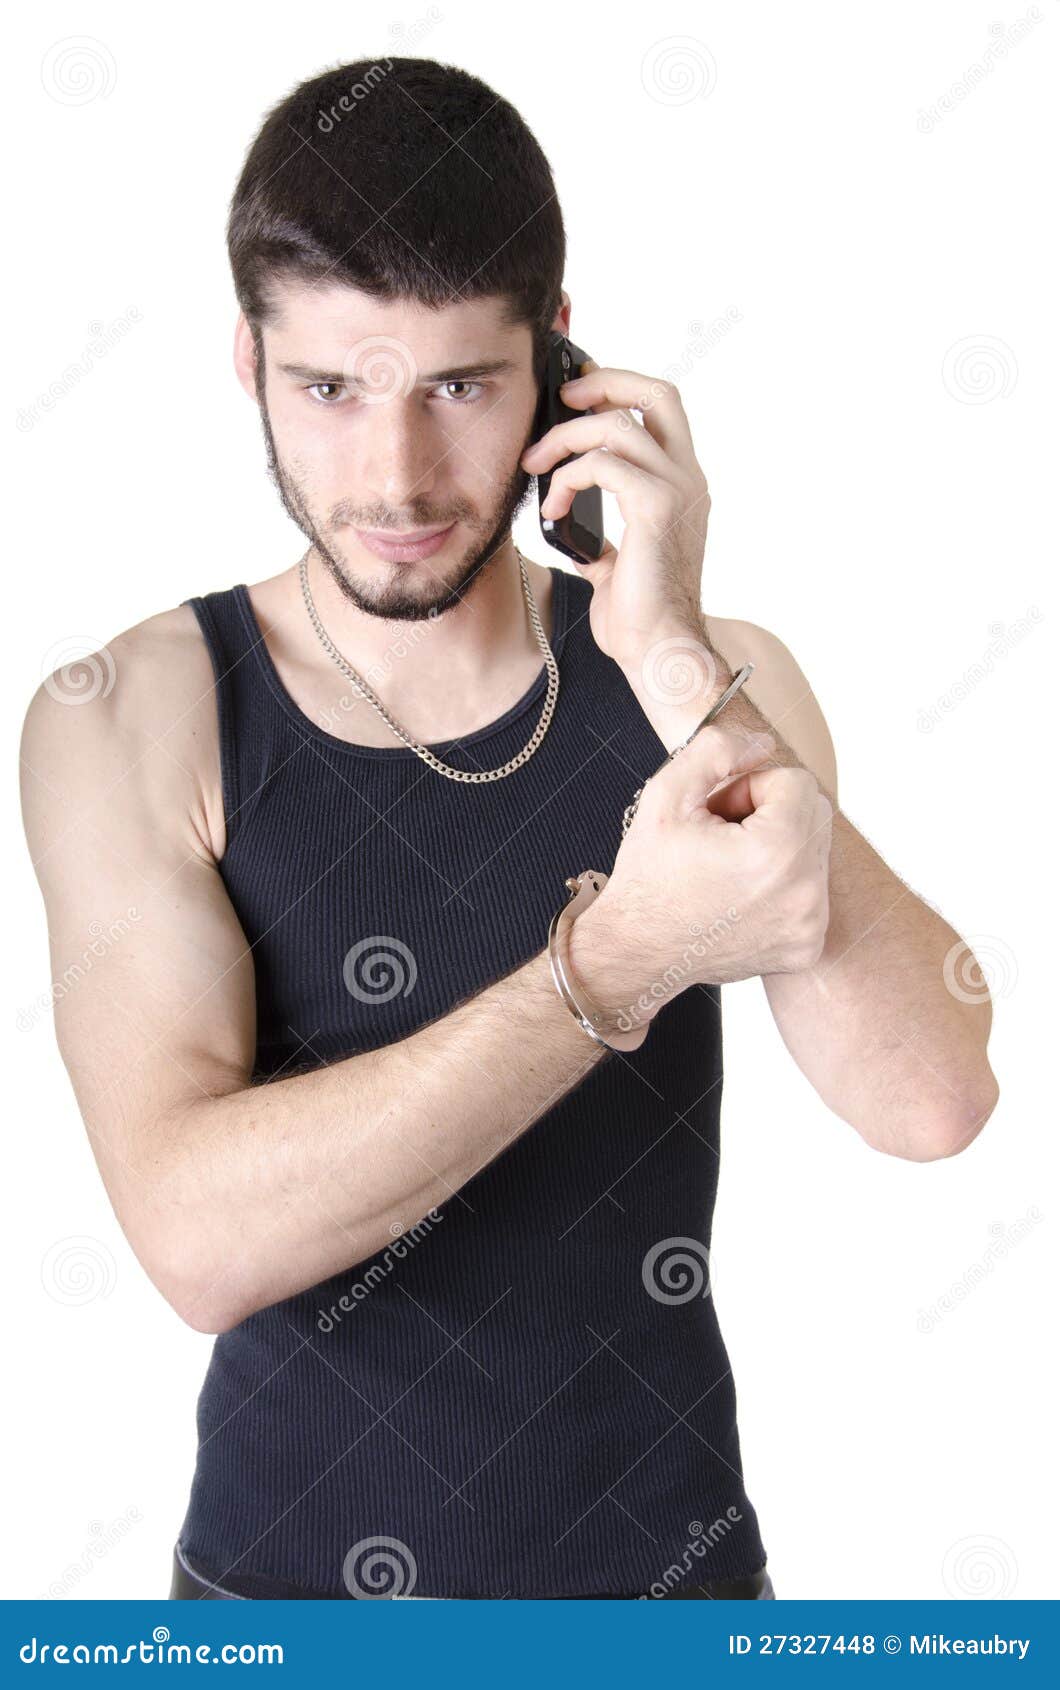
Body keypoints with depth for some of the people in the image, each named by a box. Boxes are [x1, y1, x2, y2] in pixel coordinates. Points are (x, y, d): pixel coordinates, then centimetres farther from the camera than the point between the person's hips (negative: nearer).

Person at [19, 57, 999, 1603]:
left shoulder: (716, 682, -8)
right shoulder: (128, 718, -13)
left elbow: (933, 1100, -20)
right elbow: (201, 1236, -24)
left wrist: (672, 660, -24)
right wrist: (621, 957, -31)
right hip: (289, 1570, -1)